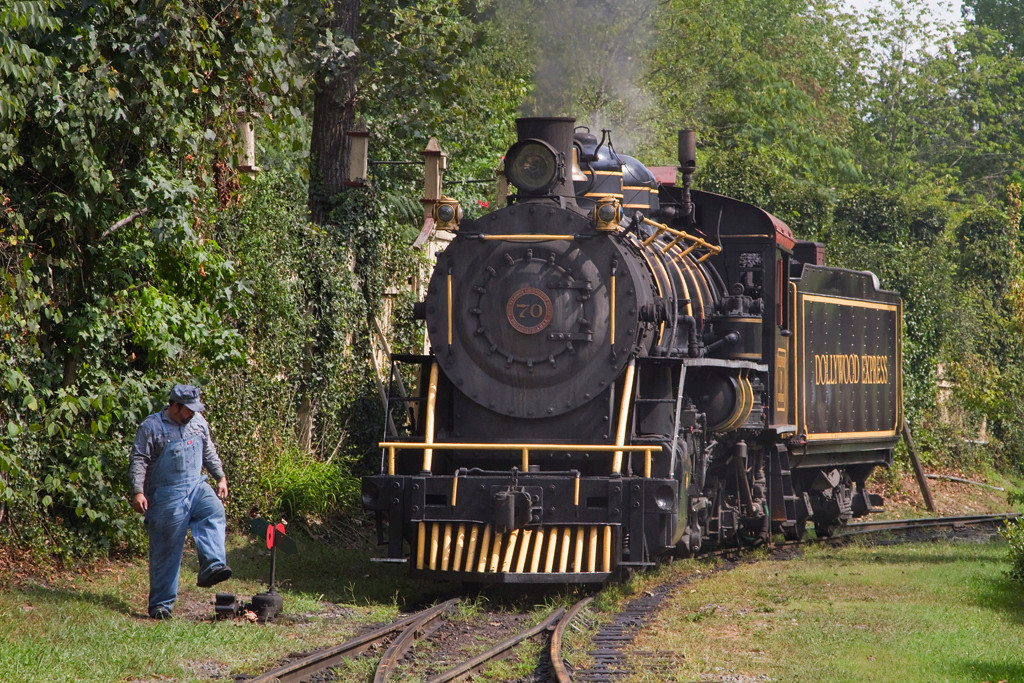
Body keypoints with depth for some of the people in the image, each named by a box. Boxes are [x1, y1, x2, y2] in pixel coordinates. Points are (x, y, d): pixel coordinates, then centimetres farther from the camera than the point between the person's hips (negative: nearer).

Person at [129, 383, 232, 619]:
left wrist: (220, 477, 17)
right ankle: (161, 604, 5)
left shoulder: (198, 422, 10)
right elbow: (138, 460, -10)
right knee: (166, 548, -3)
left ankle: (212, 567, -38)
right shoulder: (152, 427, -7)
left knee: (214, 513, -26)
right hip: (166, 495, -5)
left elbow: (208, 452, 23)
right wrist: (137, 491, -19)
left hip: (196, 485, 5)